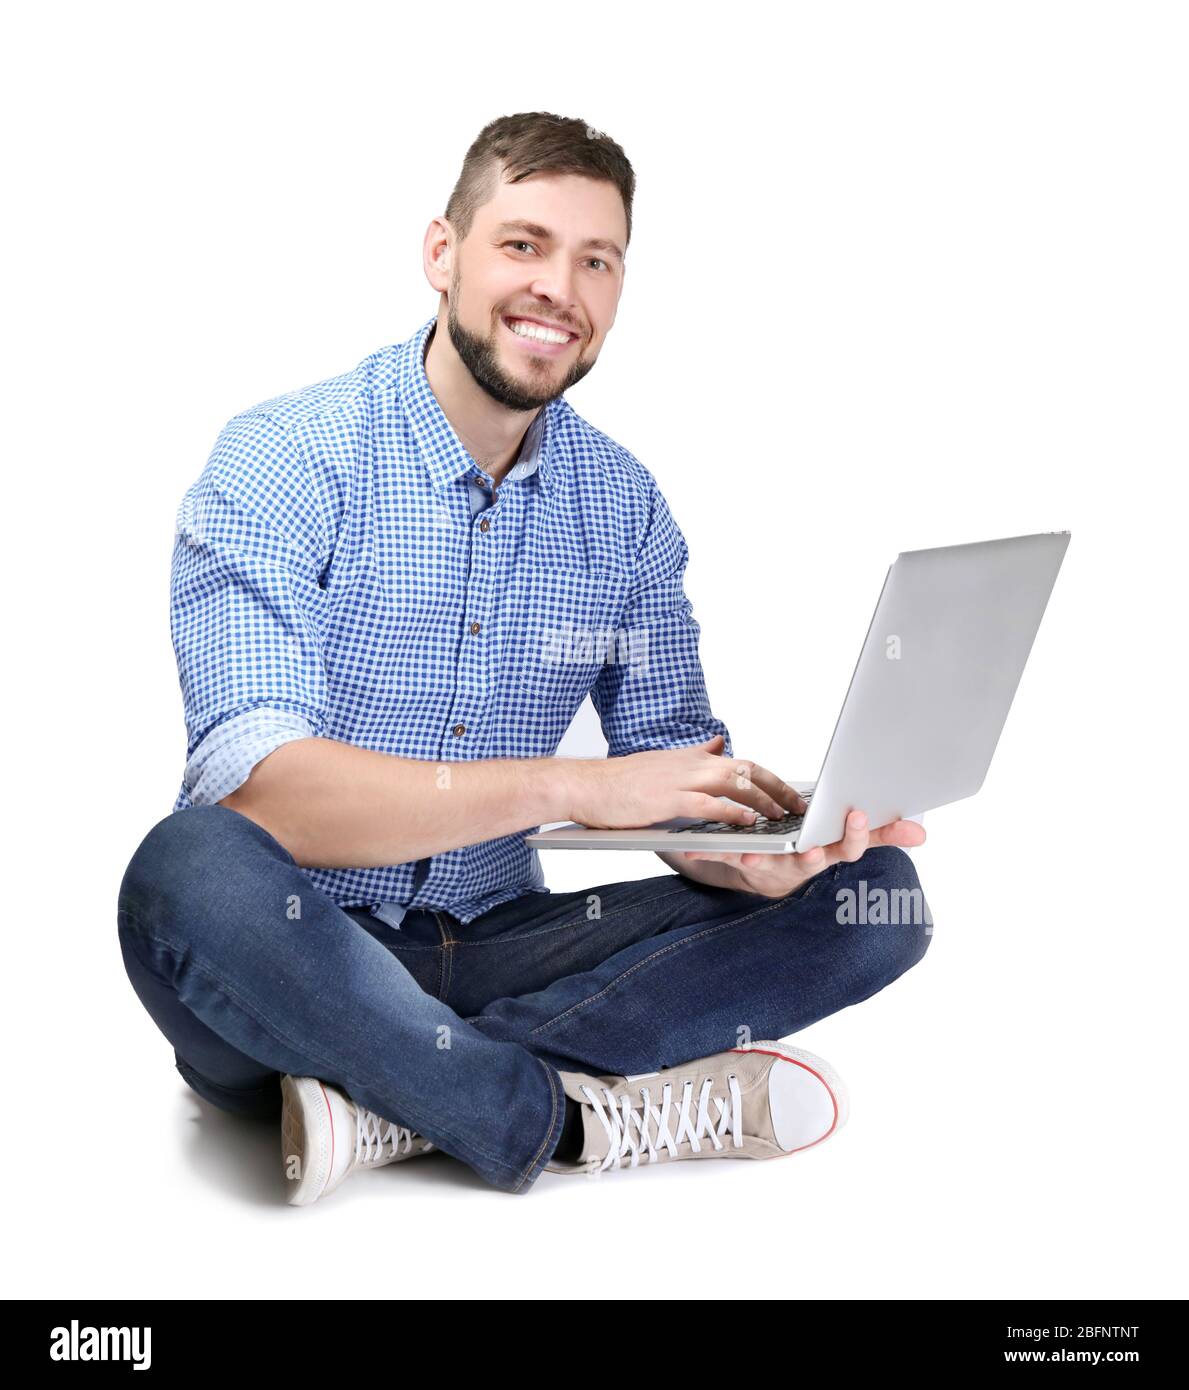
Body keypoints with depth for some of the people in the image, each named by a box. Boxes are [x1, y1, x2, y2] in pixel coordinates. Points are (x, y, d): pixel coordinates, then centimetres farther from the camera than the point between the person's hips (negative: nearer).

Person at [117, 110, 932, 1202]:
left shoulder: (625, 505, 5)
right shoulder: (283, 460, -11)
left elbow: (673, 764, 5)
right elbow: (258, 787, -24)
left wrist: (754, 853, -19)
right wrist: (570, 787, -31)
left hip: (491, 953, 5)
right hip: (294, 967, -4)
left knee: (870, 894, -11)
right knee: (192, 870, -38)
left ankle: (396, 1102, -22)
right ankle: (576, 1116, -20)